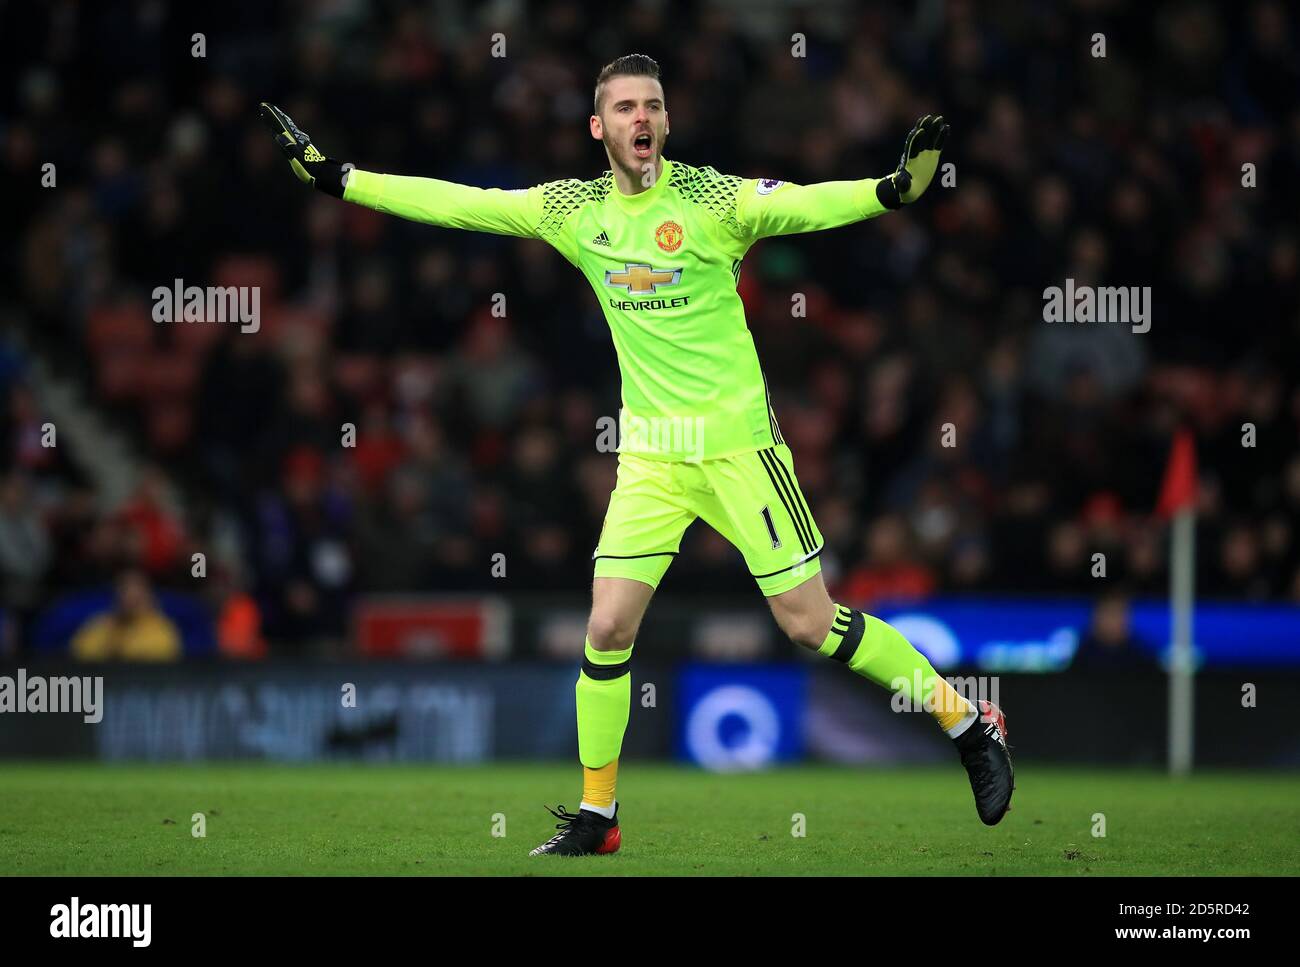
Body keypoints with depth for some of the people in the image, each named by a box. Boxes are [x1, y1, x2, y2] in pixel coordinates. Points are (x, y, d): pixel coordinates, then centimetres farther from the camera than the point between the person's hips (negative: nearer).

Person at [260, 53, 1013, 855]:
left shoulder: (710, 199, -10)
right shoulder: (575, 209, 4)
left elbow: (804, 204, -25)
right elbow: (454, 203, 8)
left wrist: (895, 187, -43)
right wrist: (337, 178, 7)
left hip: (737, 443, -4)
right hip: (649, 454, 4)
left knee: (811, 623, -5)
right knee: (608, 628, -2)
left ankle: (969, 723, 11)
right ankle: (597, 814, 12)